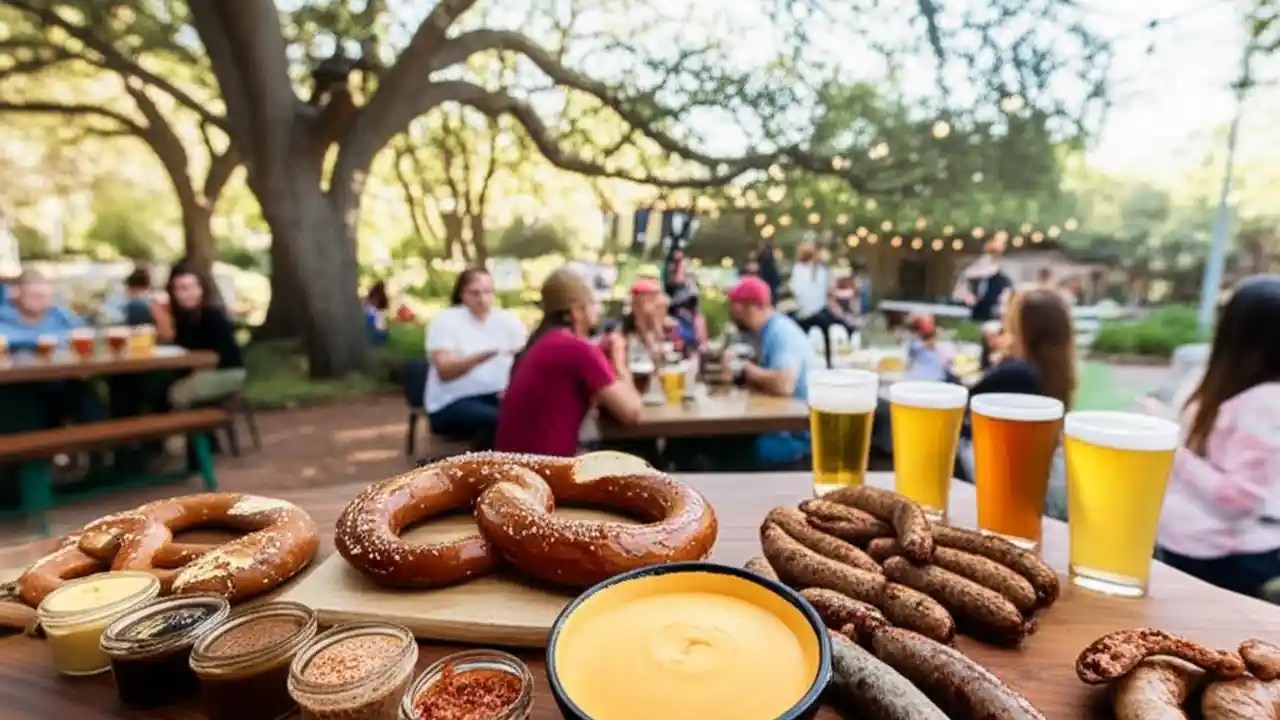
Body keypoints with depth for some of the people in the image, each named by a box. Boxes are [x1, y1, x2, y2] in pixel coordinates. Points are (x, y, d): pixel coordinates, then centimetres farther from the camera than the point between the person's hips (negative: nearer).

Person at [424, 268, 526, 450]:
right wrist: (482, 356, -29)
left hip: (496, 397, 4)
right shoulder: (445, 320, -3)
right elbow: (444, 371, -13)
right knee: (499, 420, -33)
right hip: (452, 403, -4)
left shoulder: (508, 319, 9)